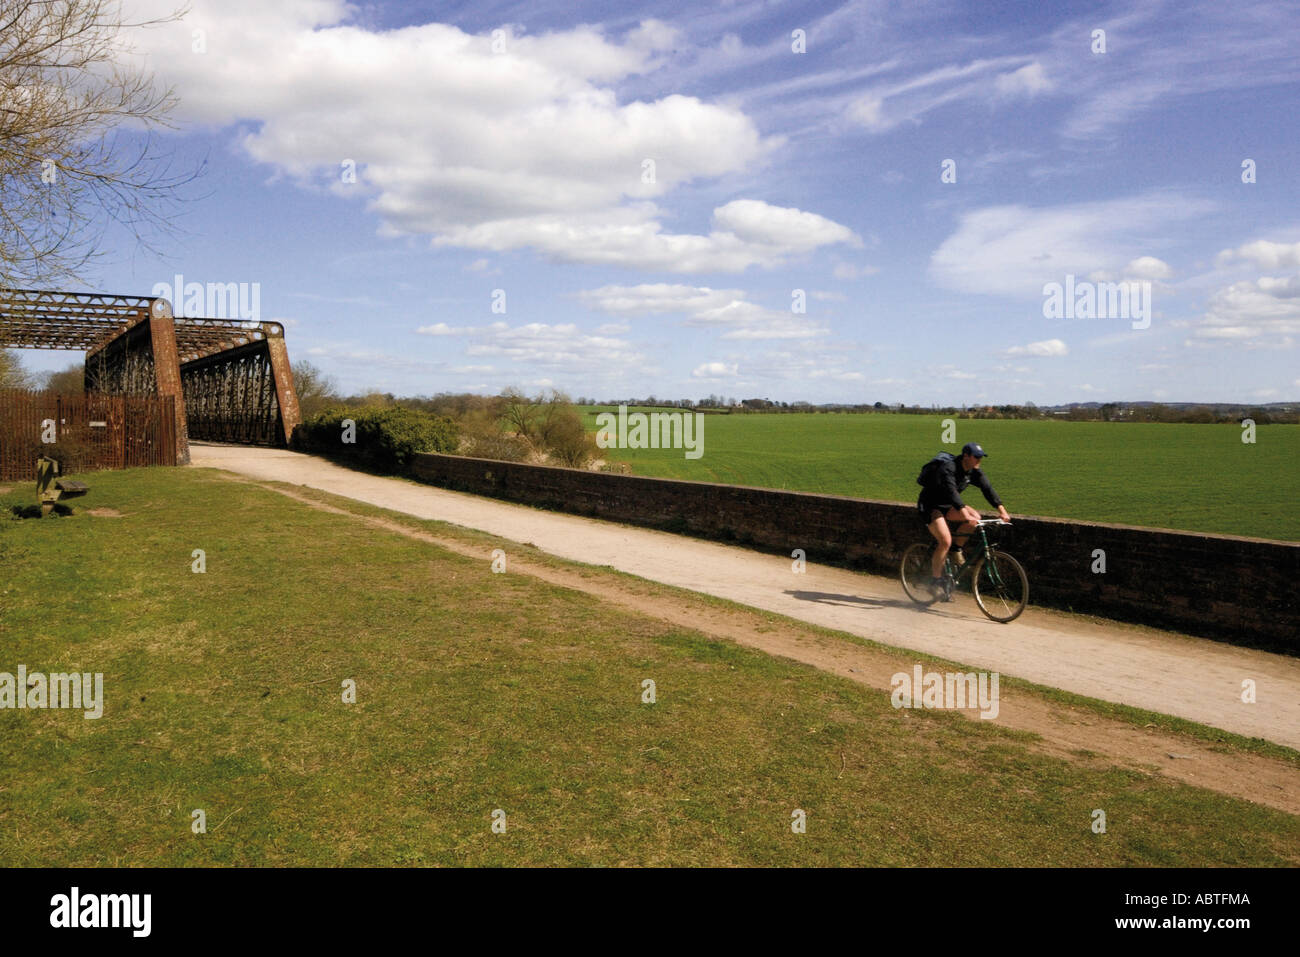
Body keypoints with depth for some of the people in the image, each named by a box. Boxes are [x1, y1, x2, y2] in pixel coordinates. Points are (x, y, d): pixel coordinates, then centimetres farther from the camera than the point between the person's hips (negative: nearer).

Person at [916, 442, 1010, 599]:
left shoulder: (974, 472, -3)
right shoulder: (948, 468, -27)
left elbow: (987, 489, -9)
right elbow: (951, 492, -40)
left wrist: (1001, 510, -22)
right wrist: (965, 514, -52)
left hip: (947, 506, 8)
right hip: (930, 506, -8)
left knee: (975, 517, -17)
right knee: (945, 541, -22)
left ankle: (956, 551, 0)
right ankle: (935, 582, -11)